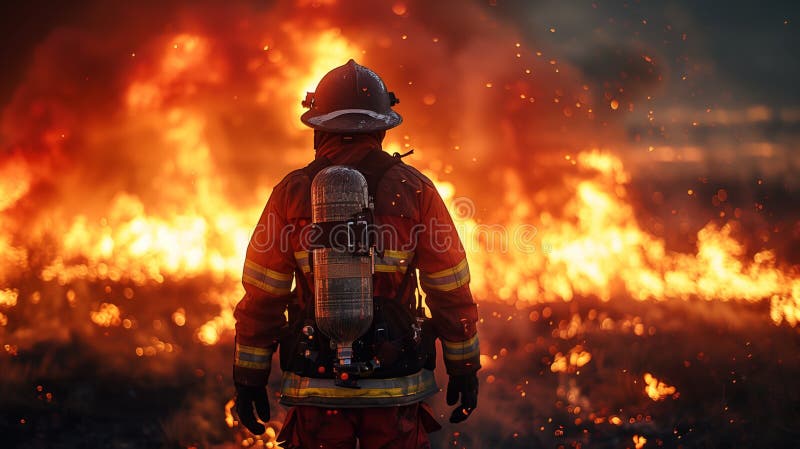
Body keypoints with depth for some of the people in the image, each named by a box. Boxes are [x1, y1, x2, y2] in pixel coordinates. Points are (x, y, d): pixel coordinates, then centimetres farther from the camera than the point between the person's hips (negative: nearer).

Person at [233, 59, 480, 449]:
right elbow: (451, 291, -1)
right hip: (395, 385, 0)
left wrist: (249, 378, 7)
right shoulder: (415, 190, -3)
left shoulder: (293, 193, -2)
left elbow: (261, 298, -1)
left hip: (316, 383, 0)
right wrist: (465, 369, 8)